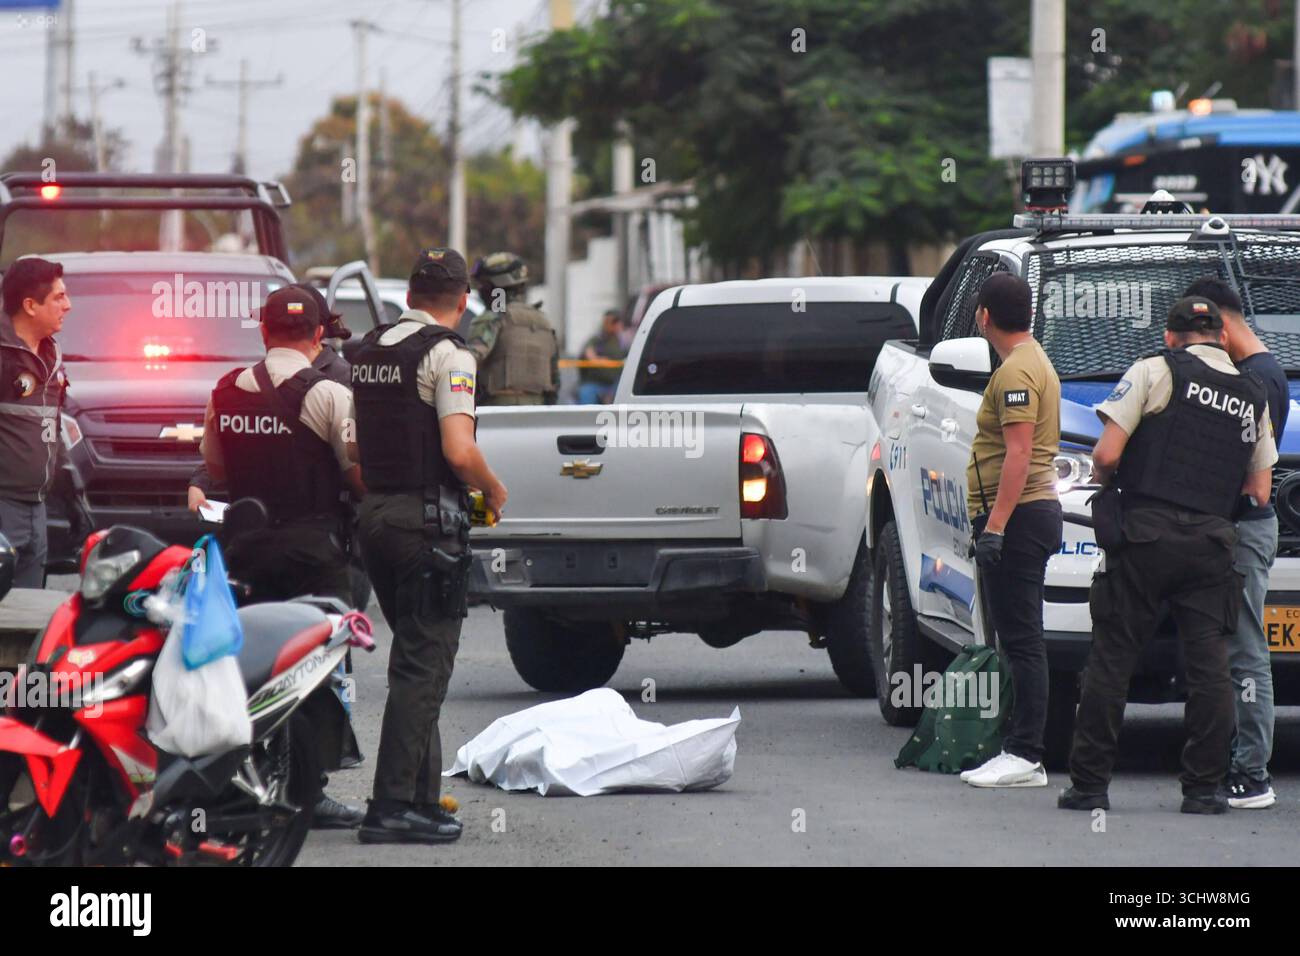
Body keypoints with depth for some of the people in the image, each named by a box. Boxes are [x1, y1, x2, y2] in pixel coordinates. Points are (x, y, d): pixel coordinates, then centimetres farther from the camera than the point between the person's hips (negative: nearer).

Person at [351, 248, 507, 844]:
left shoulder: (368, 350, 11)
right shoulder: (447, 355, -12)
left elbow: (352, 451, 15)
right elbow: (460, 453, -21)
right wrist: (494, 489, -3)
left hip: (374, 514, 8)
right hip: (428, 520, -8)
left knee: (416, 660, 17)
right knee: (424, 665, -5)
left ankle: (422, 796, 19)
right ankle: (393, 806, -10)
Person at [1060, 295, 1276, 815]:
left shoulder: (1156, 371, 2)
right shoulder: (1254, 397, 15)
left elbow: (1106, 455, -5)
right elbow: (1259, 493, 16)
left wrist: (1107, 477, 16)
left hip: (1146, 536, -3)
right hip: (1212, 542, 3)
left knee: (1111, 660, 1)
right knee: (1209, 666, 4)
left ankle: (1090, 782, 2)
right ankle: (1204, 787, 2)